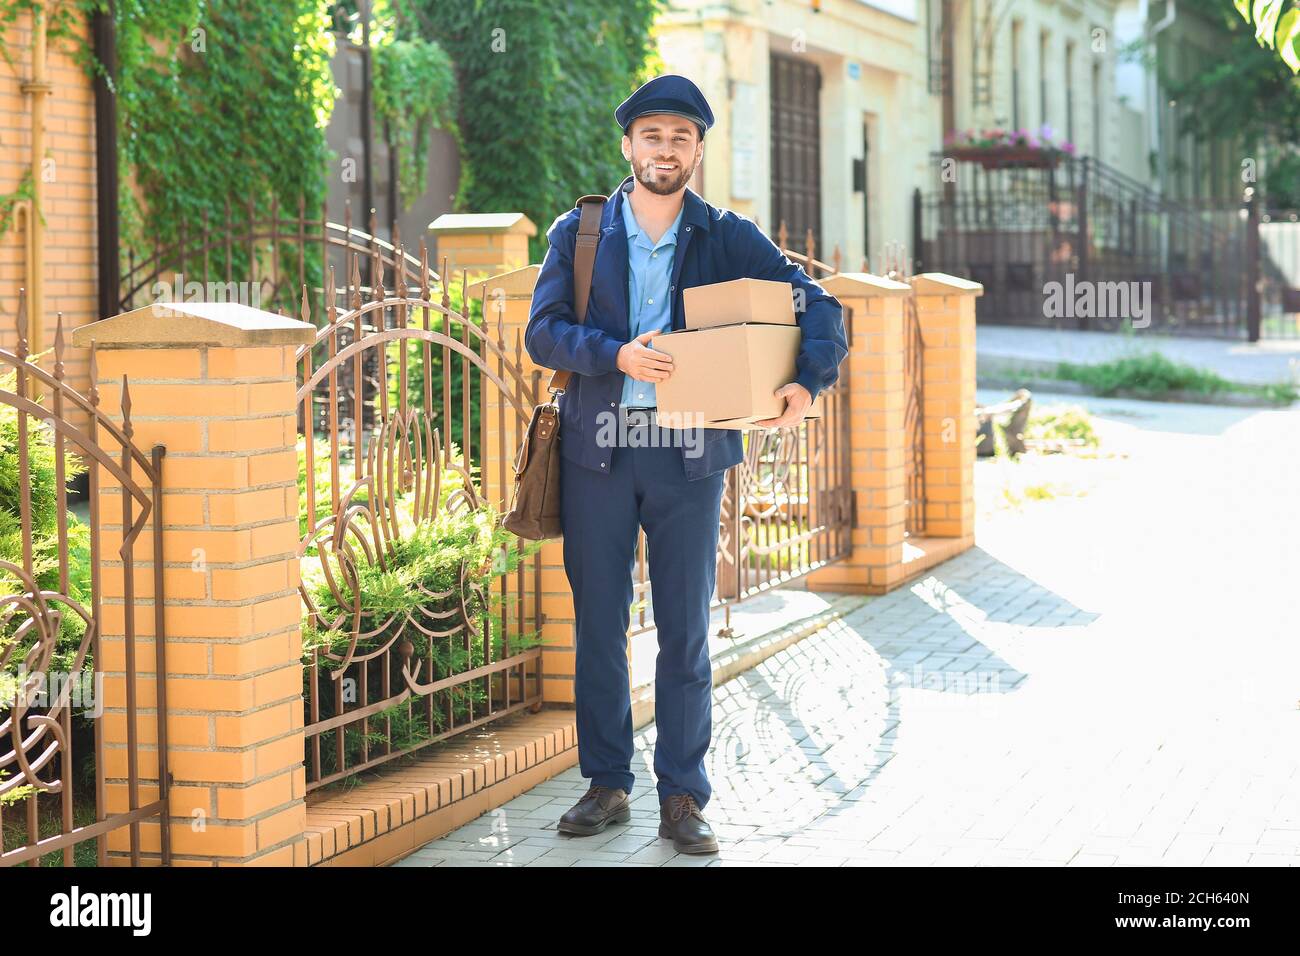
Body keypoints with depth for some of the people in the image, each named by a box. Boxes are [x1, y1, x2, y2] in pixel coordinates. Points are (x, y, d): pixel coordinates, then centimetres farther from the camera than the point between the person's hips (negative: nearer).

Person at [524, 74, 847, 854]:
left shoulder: (730, 239, 5)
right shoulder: (579, 233, 5)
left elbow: (817, 305, 0)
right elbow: (543, 330, -3)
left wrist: (809, 383, -18)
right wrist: (617, 355, -21)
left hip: (689, 456, 0)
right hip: (598, 452, 1)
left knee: (687, 631, 1)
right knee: (597, 626, 6)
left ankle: (684, 798, 8)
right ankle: (608, 785, 18)